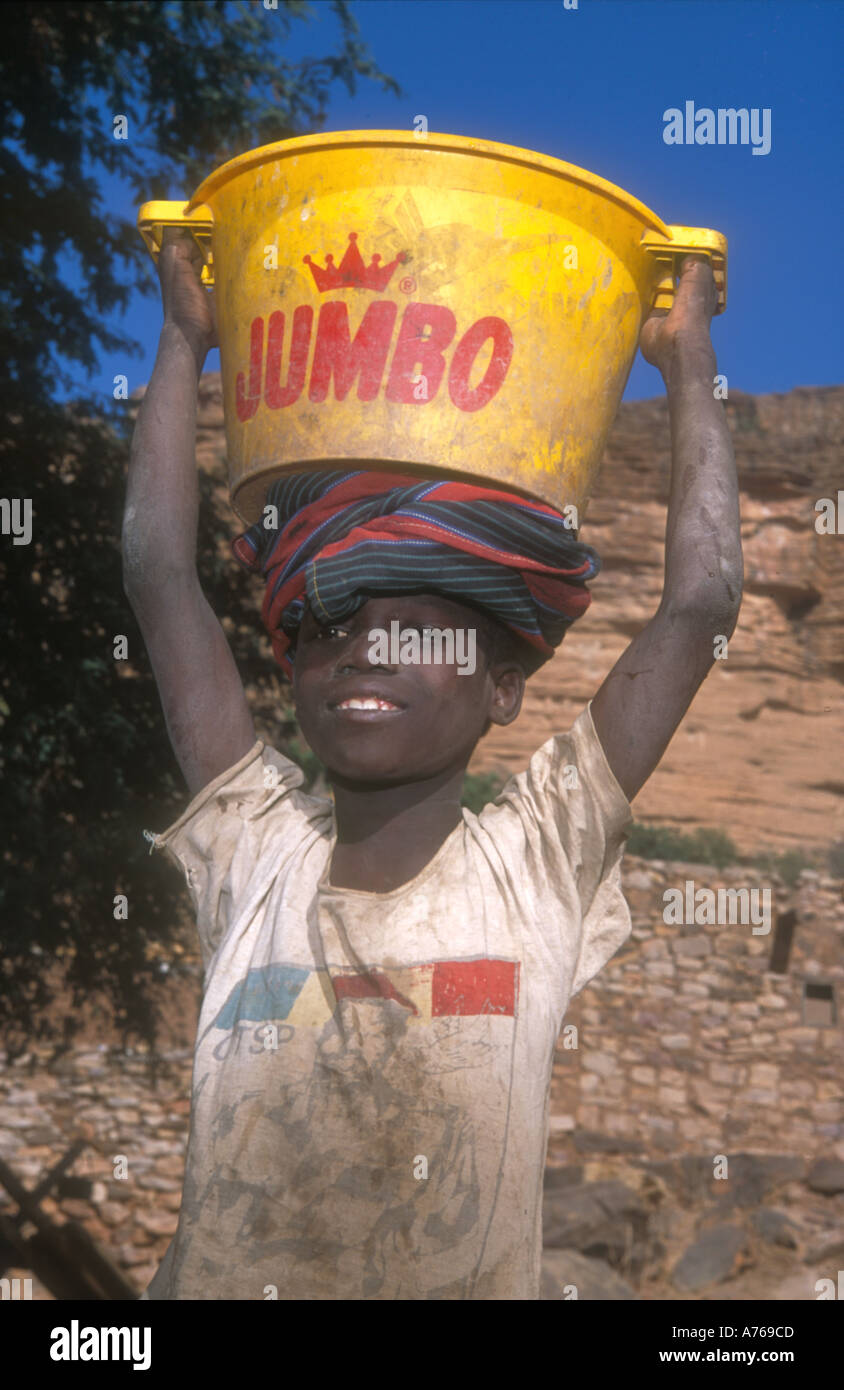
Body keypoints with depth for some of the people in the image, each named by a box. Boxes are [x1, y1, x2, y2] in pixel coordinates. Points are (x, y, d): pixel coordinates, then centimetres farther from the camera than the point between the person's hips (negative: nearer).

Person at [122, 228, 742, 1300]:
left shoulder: (535, 871, 2)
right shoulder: (258, 861, 6)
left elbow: (699, 607, -1)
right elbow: (161, 581, 4)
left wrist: (688, 361, 7)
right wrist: (183, 338, 11)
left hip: (470, 1282, -1)